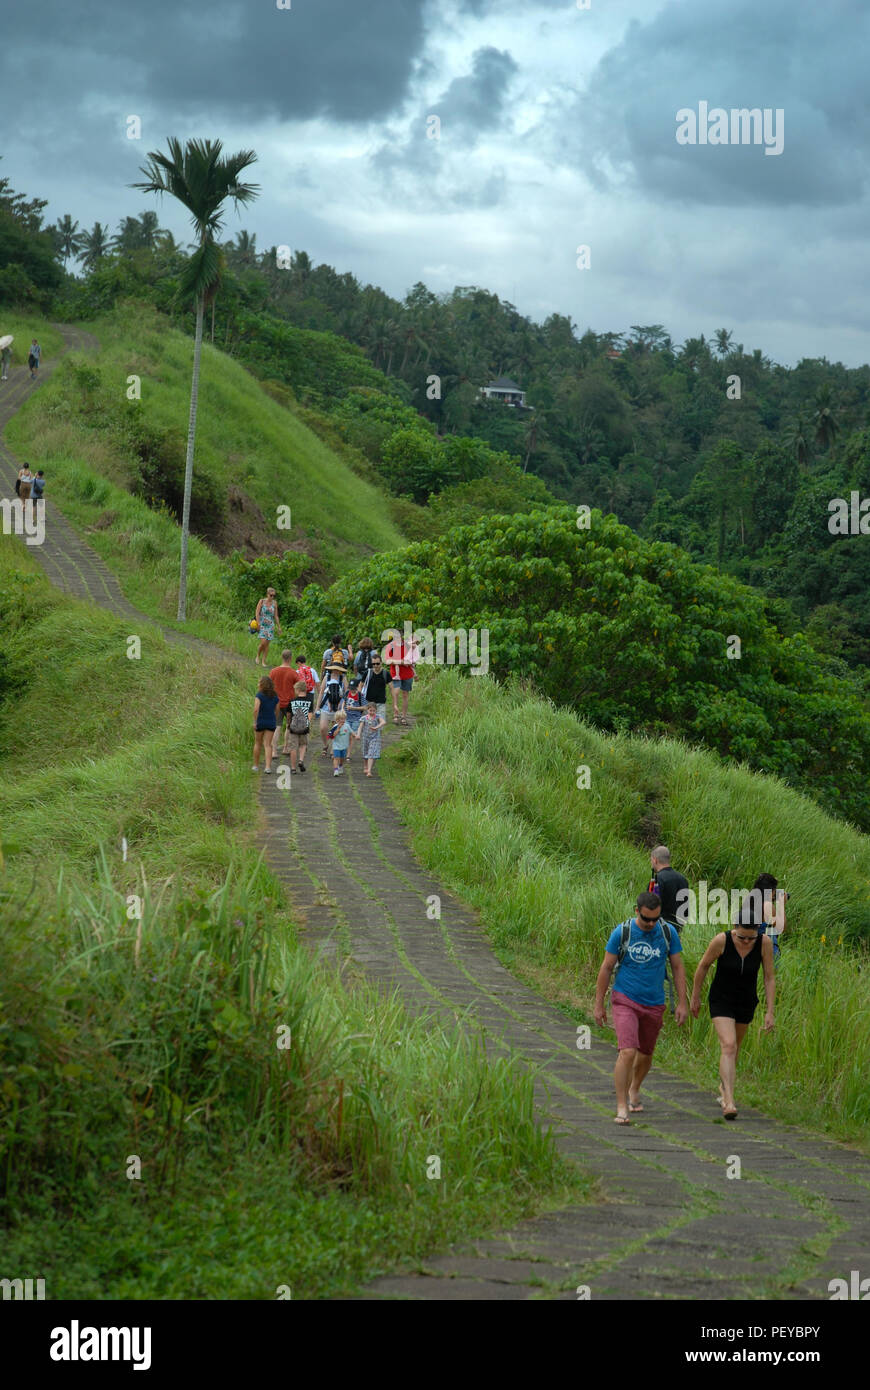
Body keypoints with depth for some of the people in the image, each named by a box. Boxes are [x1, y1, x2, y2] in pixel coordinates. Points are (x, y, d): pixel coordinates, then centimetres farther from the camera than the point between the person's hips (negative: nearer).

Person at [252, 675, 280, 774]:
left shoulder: (259, 695, -12)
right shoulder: (275, 696, 3)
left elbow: (256, 709, -22)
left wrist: (255, 721, -15)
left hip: (260, 722, -3)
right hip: (271, 722, 3)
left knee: (258, 744, 14)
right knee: (268, 745, 3)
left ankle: (256, 765, 23)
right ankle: (268, 766, -10)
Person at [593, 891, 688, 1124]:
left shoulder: (668, 932, -4)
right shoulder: (622, 932, -10)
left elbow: (678, 967, 5)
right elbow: (606, 968, -1)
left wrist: (682, 1003, 2)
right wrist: (599, 1005, 1)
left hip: (654, 1004, 3)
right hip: (625, 1000, -3)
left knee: (646, 1054, 17)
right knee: (627, 1052, -18)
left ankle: (634, 1091, 44)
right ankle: (621, 1107, -13)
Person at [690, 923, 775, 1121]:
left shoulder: (765, 943, -18)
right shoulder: (722, 940, -23)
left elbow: (769, 978, -9)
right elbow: (703, 966, -7)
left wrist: (770, 1011, -11)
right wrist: (695, 998, 1)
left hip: (746, 1003, 3)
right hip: (721, 1000, -3)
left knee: (734, 1047, 20)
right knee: (728, 1046, -20)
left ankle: (724, 1087, 45)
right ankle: (729, 1102, -27)